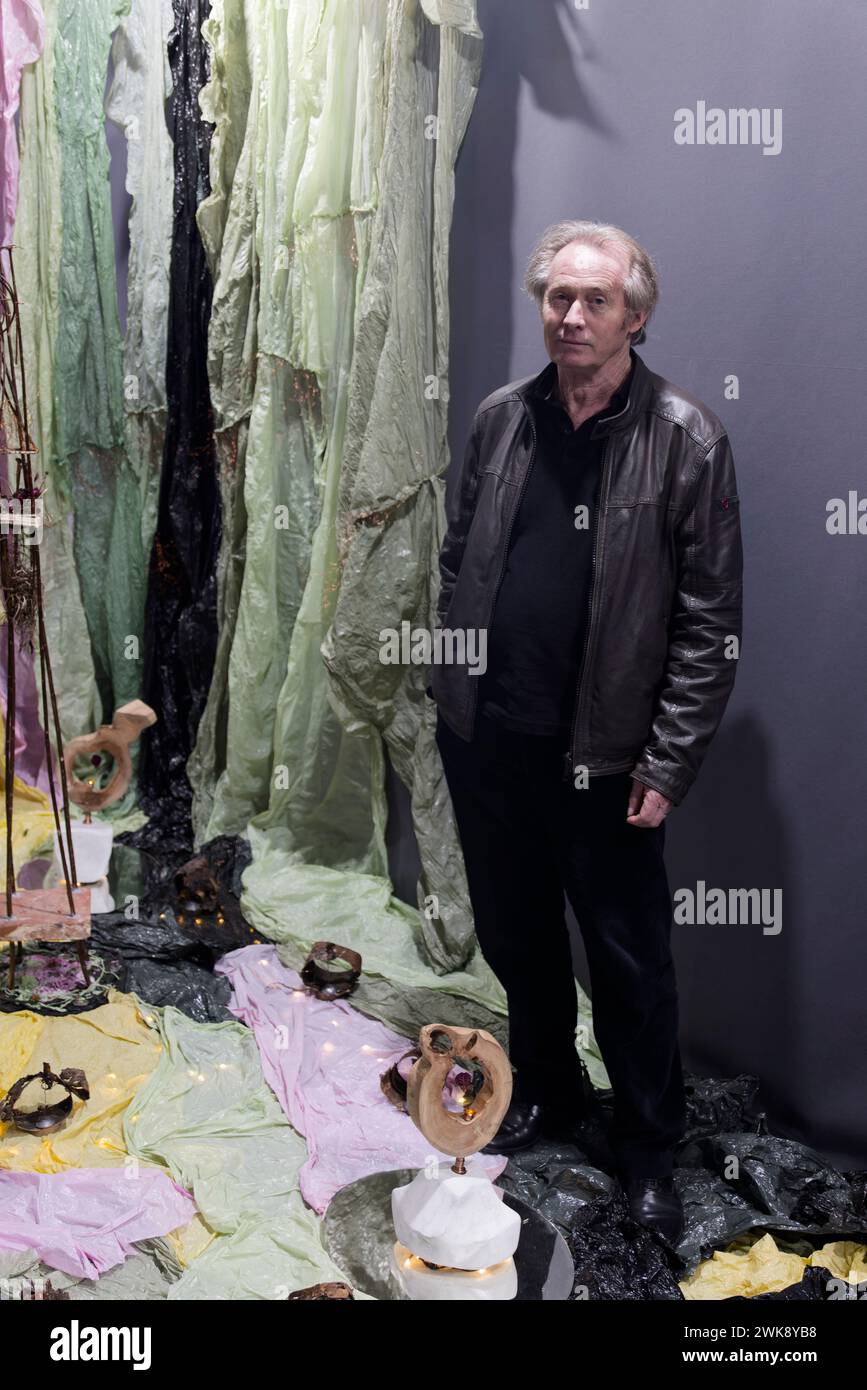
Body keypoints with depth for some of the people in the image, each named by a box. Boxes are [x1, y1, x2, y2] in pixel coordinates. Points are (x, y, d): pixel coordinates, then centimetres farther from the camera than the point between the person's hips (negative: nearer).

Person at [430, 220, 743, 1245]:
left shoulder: (686, 440, -9)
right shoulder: (499, 418, 5)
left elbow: (710, 618, -10)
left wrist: (669, 761, -12)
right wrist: (450, 686, 8)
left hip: (602, 752, -4)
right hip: (485, 736, 5)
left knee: (629, 960, 9)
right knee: (514, 932, 19)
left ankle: (648, 1148, 32)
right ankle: (546, 1089, 44)